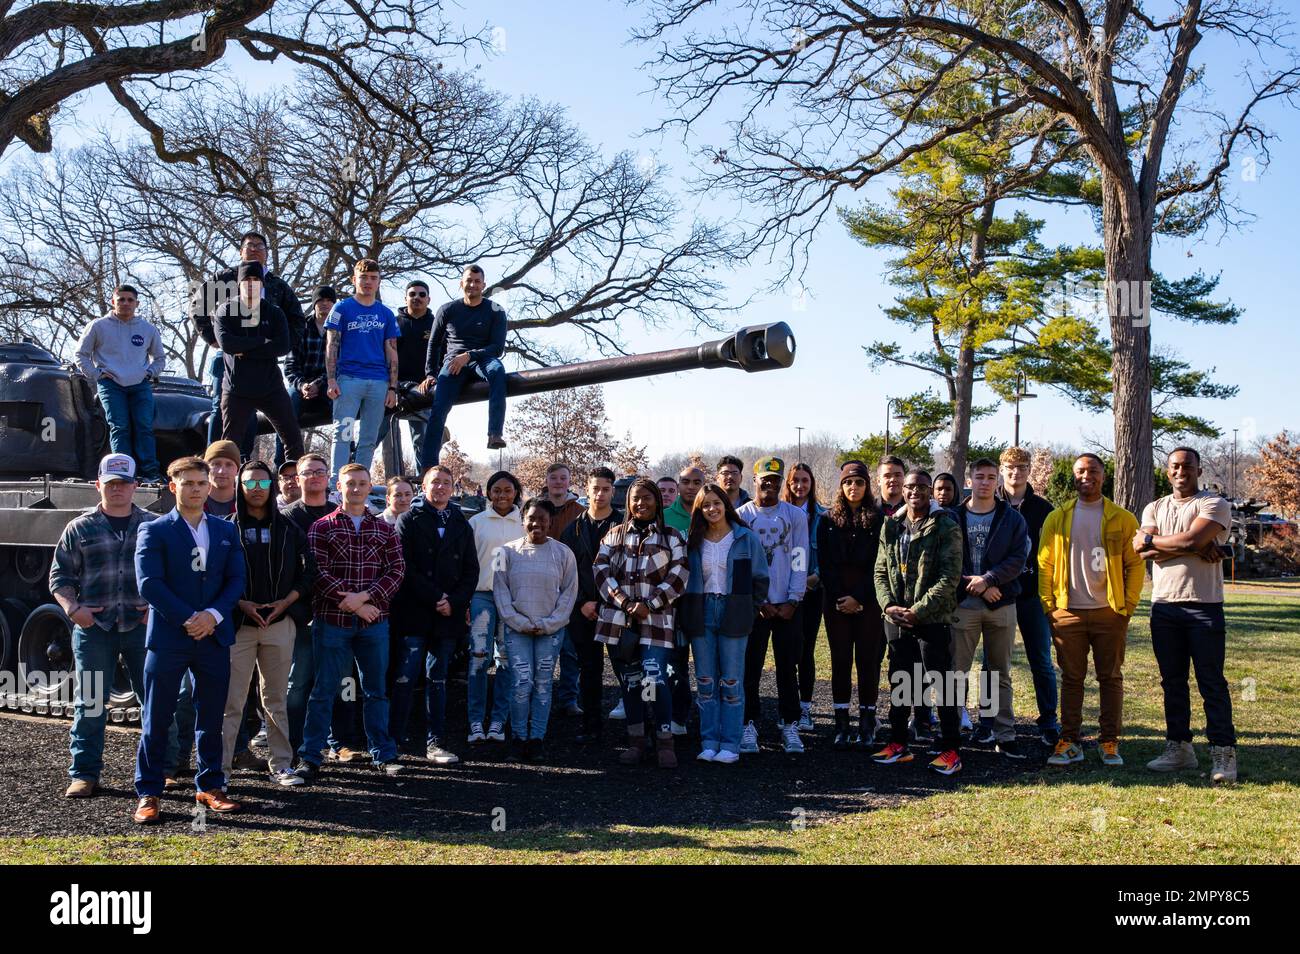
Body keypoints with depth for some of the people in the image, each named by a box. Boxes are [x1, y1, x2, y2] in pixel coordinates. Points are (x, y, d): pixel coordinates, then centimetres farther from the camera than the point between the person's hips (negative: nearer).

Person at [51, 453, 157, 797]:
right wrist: (73, 608, -7)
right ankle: (84, 774, 11)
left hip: (143, 626, 0)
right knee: (90, 705, 3)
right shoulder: (80, 528, 9)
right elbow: (60, 576, 9)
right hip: (94, 628, 0)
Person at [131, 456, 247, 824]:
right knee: (156, 721, 2)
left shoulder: (226, 531, 12)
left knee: (211, 719, 9)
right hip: (167, 638, -3)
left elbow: (236, 580, 7)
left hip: (214, 637, 4)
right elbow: (149, 584, -9)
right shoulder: (153, 531, 0)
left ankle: (209, 787, 20)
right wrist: (188, 619, -14)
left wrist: (212, 615, -10)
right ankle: (148, 794, 11)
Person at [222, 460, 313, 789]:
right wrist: (242, 604, -13)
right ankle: (220, 768, 2)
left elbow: (306, 572, 10)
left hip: (280, 623, 2)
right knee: (231, 701, -3)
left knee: (276, 700, 9)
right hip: (239, 623, -2)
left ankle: (281, 766, 15)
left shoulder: (287, 529, 10)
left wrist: (285, 602, -4)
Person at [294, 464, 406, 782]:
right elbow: (318, 572, -7)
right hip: (333, 620, -2)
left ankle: (384, 754, 18)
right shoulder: (322, 527, 3)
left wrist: (364, 596, -14)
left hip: (374, 622, 2)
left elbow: (396, 569, 1)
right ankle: (309, 758, 11)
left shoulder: (384, 529, 10)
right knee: (324, 690, 2)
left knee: (376, 690, 10)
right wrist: (352, 603, -15)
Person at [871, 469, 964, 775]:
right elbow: (881, 571, 11)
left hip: (933, 620, -5)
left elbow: (949, 577, -12)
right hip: (896, 620, 5)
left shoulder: (945, 527, -7)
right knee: (899, 682, 14)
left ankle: (949, 748, 9)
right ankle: (898, 744, 25)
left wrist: (917, 611, -16)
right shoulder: (890, 527, 10)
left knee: (942, 682, 0)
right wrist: (888, 605, -6)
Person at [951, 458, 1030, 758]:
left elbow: (1018, 559, -4)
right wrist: (976, 586, -11)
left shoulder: (1012, 519, 7)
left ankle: (1004, 735, 14)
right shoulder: (955, 518, 6)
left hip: (1001, 604, 1)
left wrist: (988, 579, -15)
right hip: (963, 604, -1)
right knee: (957, 671, 1)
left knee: (1000, 674, 8)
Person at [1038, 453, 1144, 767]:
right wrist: (1049, 605, 0)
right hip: (1068, 612, 1)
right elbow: (1045, 563, 7)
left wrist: (1128, 603, -3)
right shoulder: (1057, 518, 7)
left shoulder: (1122, 519, 4)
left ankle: (1110, 742, 14)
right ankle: (1069, 741, 11)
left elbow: (1135, 564, 5)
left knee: (1111, 678, 6)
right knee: (1071, 678, 5)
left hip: (1110, 612, 0)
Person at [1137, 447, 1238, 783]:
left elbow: (1192, 539, -18)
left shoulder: (1215, 504, -1)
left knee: (1212, 682, -3)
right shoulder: (1155, 509, 13)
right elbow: (1146, 554, -4)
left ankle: (1223, 752, 0)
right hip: (1164, 606, 5)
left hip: (1204, 605, -5)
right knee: (1173, 681, 10)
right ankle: (1179, 747, 18)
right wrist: (1195, 548, -13)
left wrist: (1150, 540, -5)